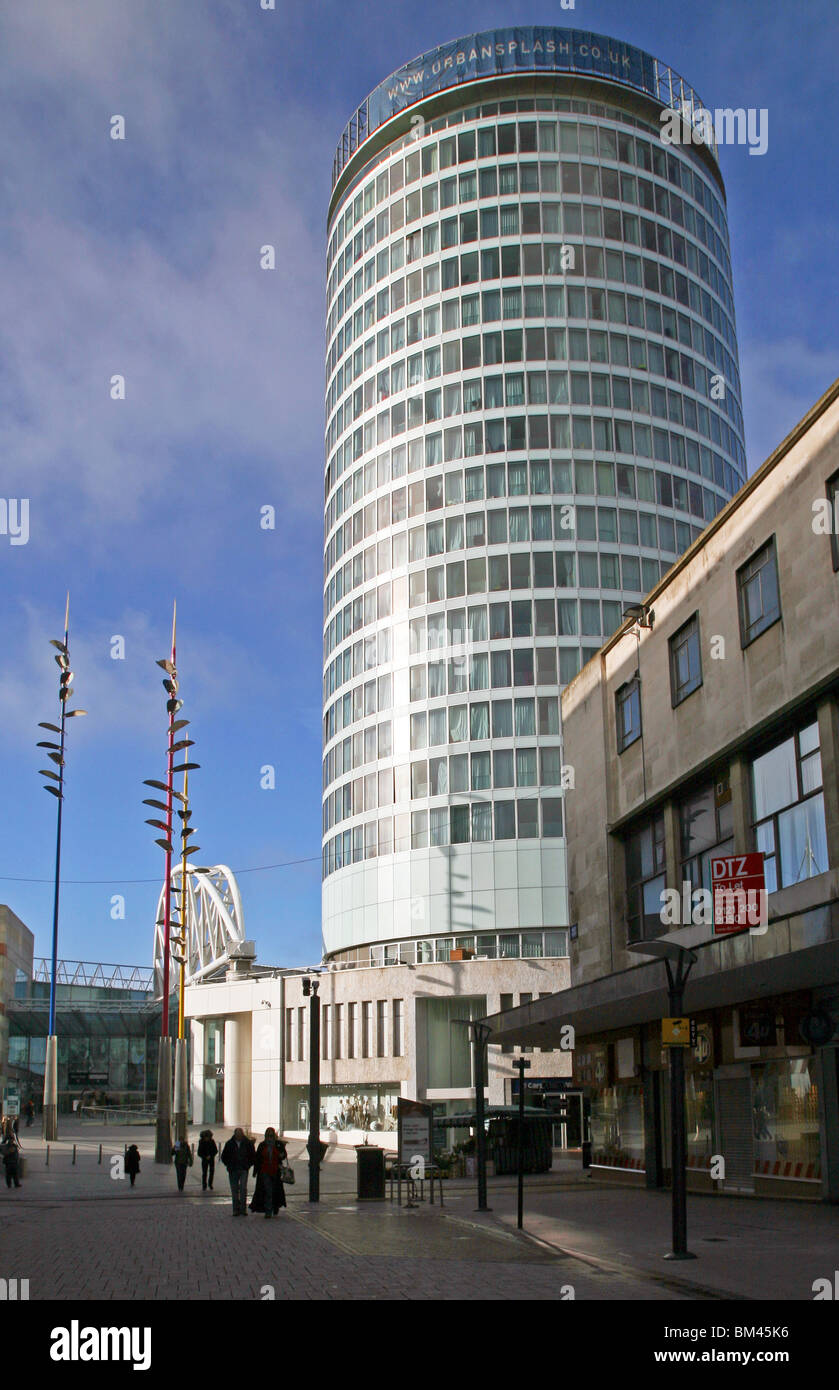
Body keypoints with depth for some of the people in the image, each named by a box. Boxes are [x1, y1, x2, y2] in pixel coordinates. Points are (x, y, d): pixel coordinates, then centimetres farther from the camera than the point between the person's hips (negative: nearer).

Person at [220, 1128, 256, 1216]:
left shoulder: (248, 1143, 1)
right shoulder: (229, 1143, 3)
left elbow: (253, 1156, 12)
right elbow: (224, 1156, 14)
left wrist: (248, 1165, 3)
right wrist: (229, 1165, 5)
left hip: (244, 1170, -2)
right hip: (233, 1171, 2)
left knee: (243, 1188, -14)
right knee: (234, 1190, 3)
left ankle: (243, 1208, -9)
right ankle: (236, 1209, 11)